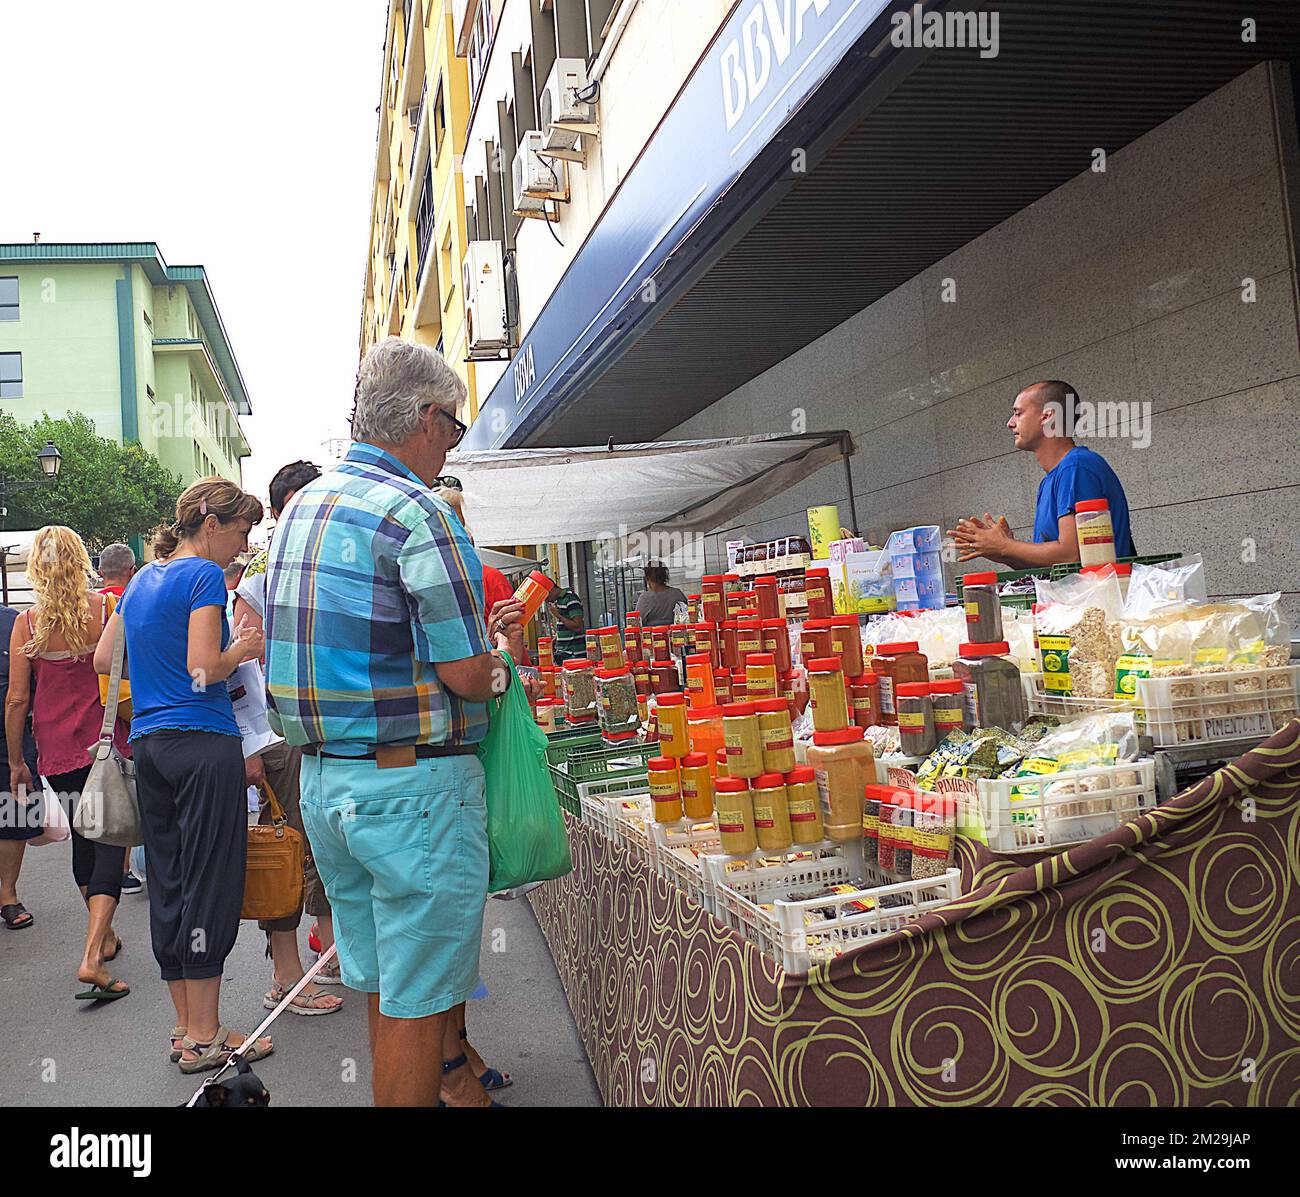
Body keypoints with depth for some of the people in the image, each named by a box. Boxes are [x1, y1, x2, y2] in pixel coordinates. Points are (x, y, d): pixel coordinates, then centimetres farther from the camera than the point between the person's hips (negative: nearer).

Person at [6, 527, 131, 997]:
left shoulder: (26, 624, -3)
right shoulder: (109, 608, -8)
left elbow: (17, 700, -1)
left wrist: (16, 762, 9)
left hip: (57, 753, 3)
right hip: (109, 746, -3)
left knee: (83, 839, 20)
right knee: (110, 844, -1)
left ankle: (104, 936, 36)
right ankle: (92, 956, -14)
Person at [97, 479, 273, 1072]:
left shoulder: (142, 579, 16)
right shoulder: (204, 575, -9)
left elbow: (104, 659, 21)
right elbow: (205, 670, -16)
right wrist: (245, 648, 1)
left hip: (148, 744, 9)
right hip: (203, 744, -9)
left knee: (168, 884, 11)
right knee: (209, 884, -3)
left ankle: (184, 1027, 21)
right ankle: (203, 1037, 4)